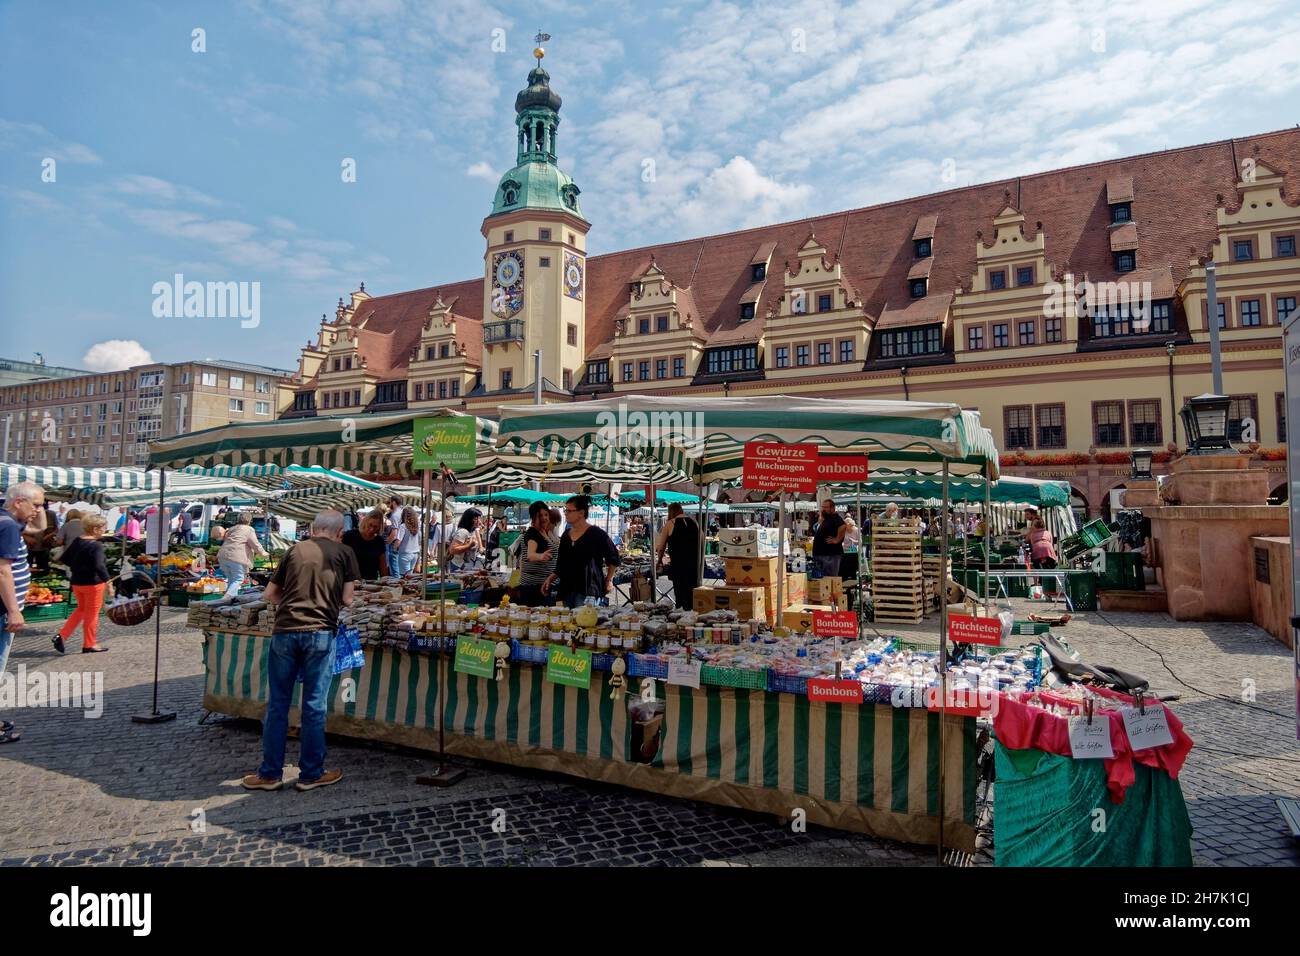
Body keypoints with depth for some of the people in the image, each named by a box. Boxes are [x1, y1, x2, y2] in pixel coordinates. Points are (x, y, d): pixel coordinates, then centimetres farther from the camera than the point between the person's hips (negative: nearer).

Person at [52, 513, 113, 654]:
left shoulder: (77, 542, 5)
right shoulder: (96, 545, -20)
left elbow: (65, 559, 15)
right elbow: (99, 566, -30)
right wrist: (108, 582, -30)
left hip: (77, 582, 8)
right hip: (93, 583, -8)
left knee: (81, 608, 25)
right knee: (92, 614, 5)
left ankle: (61, 636, 16)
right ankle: (89, 645, 14)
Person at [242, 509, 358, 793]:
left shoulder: (295, 550, 14)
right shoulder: (344, 553, 6)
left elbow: (270, 594, 18)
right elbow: (347, 599, 4)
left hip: (284, 631, 3)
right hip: (320, 633, -3)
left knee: (277, 705, 11)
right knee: (314, 706, 5)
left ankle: (270, 774, 19)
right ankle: (311, 774, 14)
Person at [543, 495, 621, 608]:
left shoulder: (596, 534, -6)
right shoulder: (565, 535, 14)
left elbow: (613, 559, 0)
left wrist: (609, 580, 2)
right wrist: (550, 579, 9)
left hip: (588, 591, -6)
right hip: (567, 590, 7)